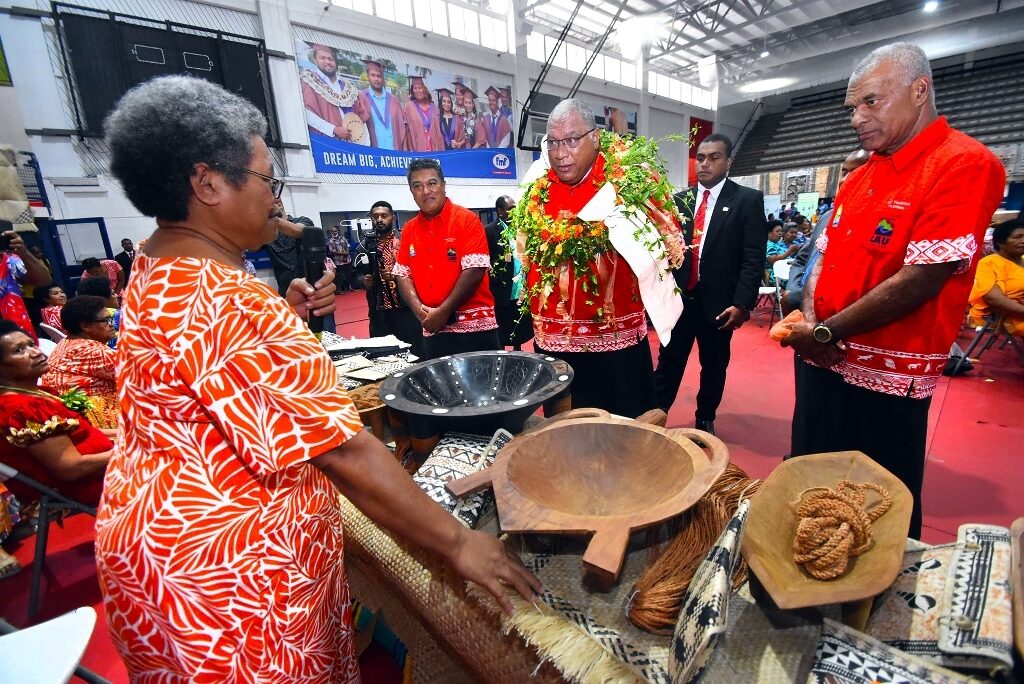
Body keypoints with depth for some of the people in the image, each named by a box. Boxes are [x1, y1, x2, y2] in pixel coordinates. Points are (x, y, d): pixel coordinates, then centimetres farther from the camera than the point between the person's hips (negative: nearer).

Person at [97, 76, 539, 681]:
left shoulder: (157, 274, 3)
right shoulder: (222, 301, -30)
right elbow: (341, 449, -32)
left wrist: (286, 315, 0)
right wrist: (459, 543, -24)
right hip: (226, 569, -9)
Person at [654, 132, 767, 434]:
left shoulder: (747, 200, -1)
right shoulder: (680, 200, 9)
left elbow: (753, 258, -6)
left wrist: (742, 304, -15)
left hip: (718, 302, -2)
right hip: (678, 298, 2)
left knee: (714, 367, 13)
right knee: (668, 363, 6)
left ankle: (705, 421, 31)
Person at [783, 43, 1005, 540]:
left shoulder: (965, 165, -11)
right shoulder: (859, 178, 12)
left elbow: (921, 279, -20)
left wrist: (826, 333, -15)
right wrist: (809, 318, -5)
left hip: (887, 380, -7)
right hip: (823, 363, 7)